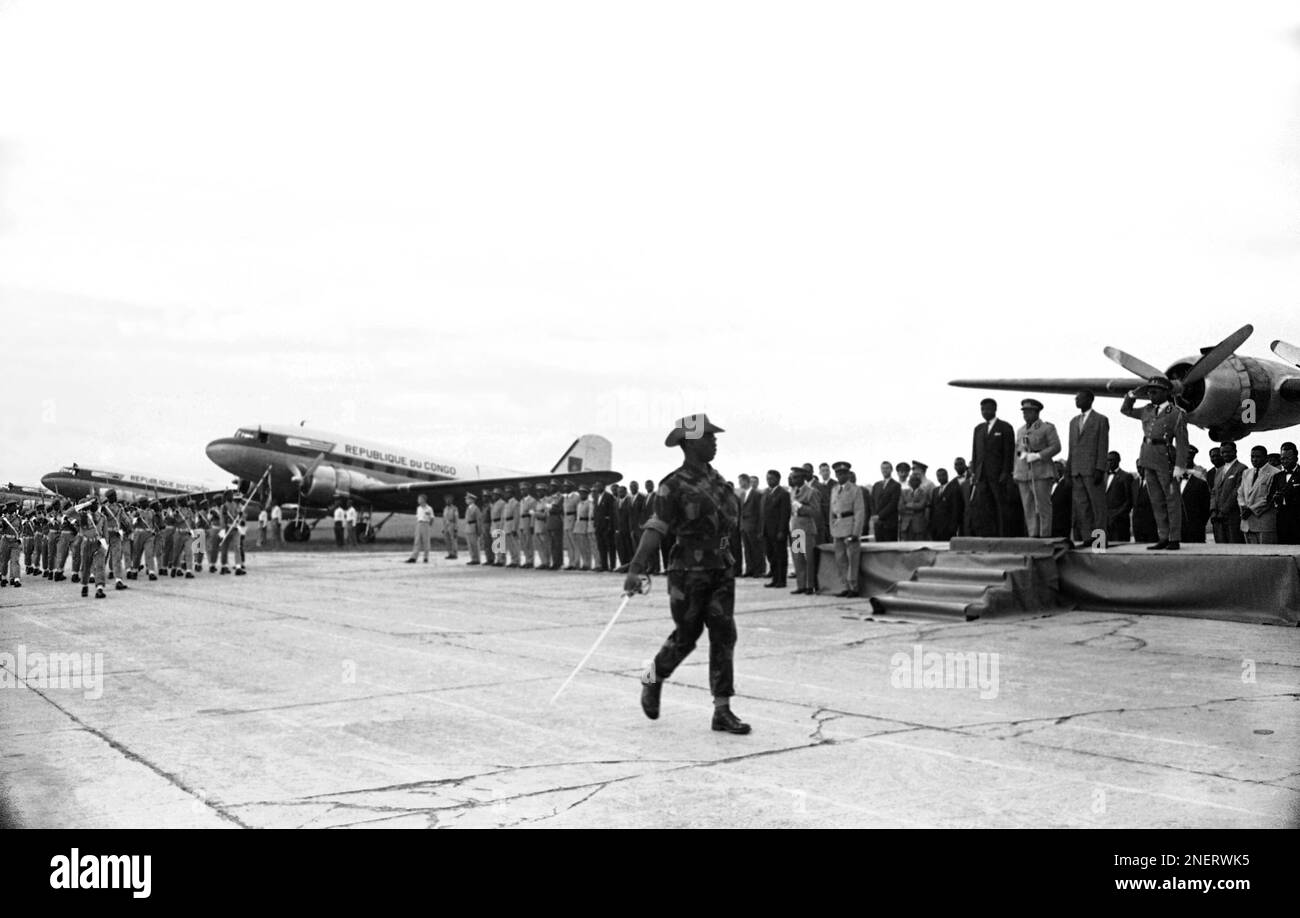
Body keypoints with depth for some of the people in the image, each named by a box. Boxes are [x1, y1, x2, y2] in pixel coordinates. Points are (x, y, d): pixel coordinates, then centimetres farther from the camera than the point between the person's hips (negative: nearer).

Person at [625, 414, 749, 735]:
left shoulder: (715, 477, 9)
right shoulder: (674, 486, -12)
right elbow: (655, 529, -21)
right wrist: (636, 569, -32)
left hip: (721, 568, 6)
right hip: (689, 570, -6)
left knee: (723, 635, -1)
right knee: (686, 636, 4)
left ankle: (722, 711, 1)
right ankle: (652, 681, 32)